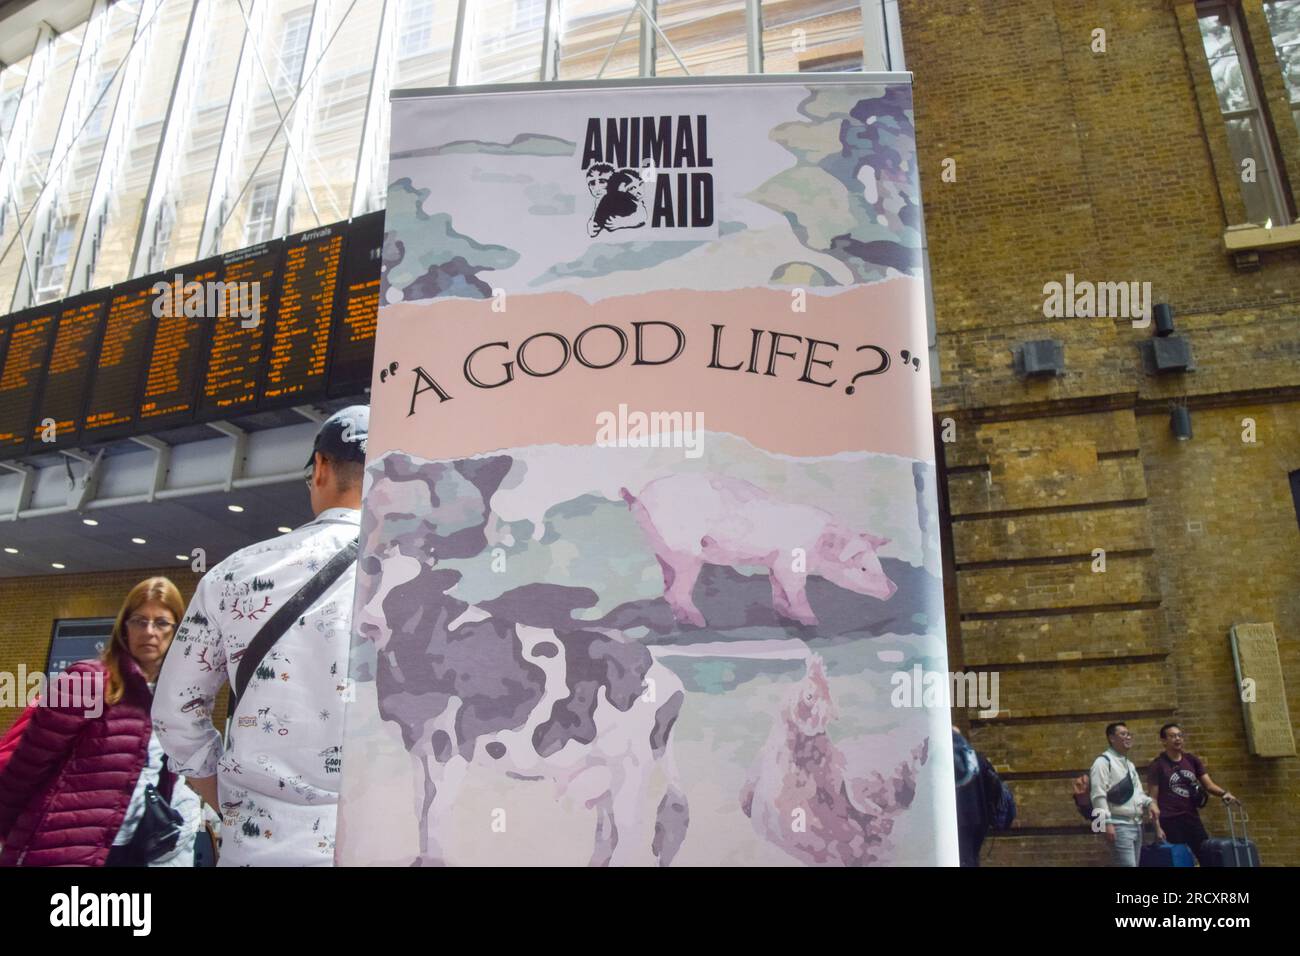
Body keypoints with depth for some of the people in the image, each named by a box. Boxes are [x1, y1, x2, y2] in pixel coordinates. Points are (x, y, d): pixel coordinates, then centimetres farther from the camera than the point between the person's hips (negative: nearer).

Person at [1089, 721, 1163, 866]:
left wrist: (1150, 803, 0)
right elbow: (1099, 795, -15)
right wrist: (1107, 823, -21)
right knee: (1127, 864, -16)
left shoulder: (1129, 764, 20)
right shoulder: (1103, 762, -8)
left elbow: (1137, 792, 21)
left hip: (1136, 824, 9)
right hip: (1119, 825, -9)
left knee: (1134, 864, 10)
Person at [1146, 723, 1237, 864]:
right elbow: (1154, 797, -5)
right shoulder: (1157, 765, -4)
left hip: (1192, 818, 5)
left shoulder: (1192, 760, 10)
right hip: (1170, 821, -5)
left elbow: (1208, 785, 7)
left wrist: (1224, 793, -15)